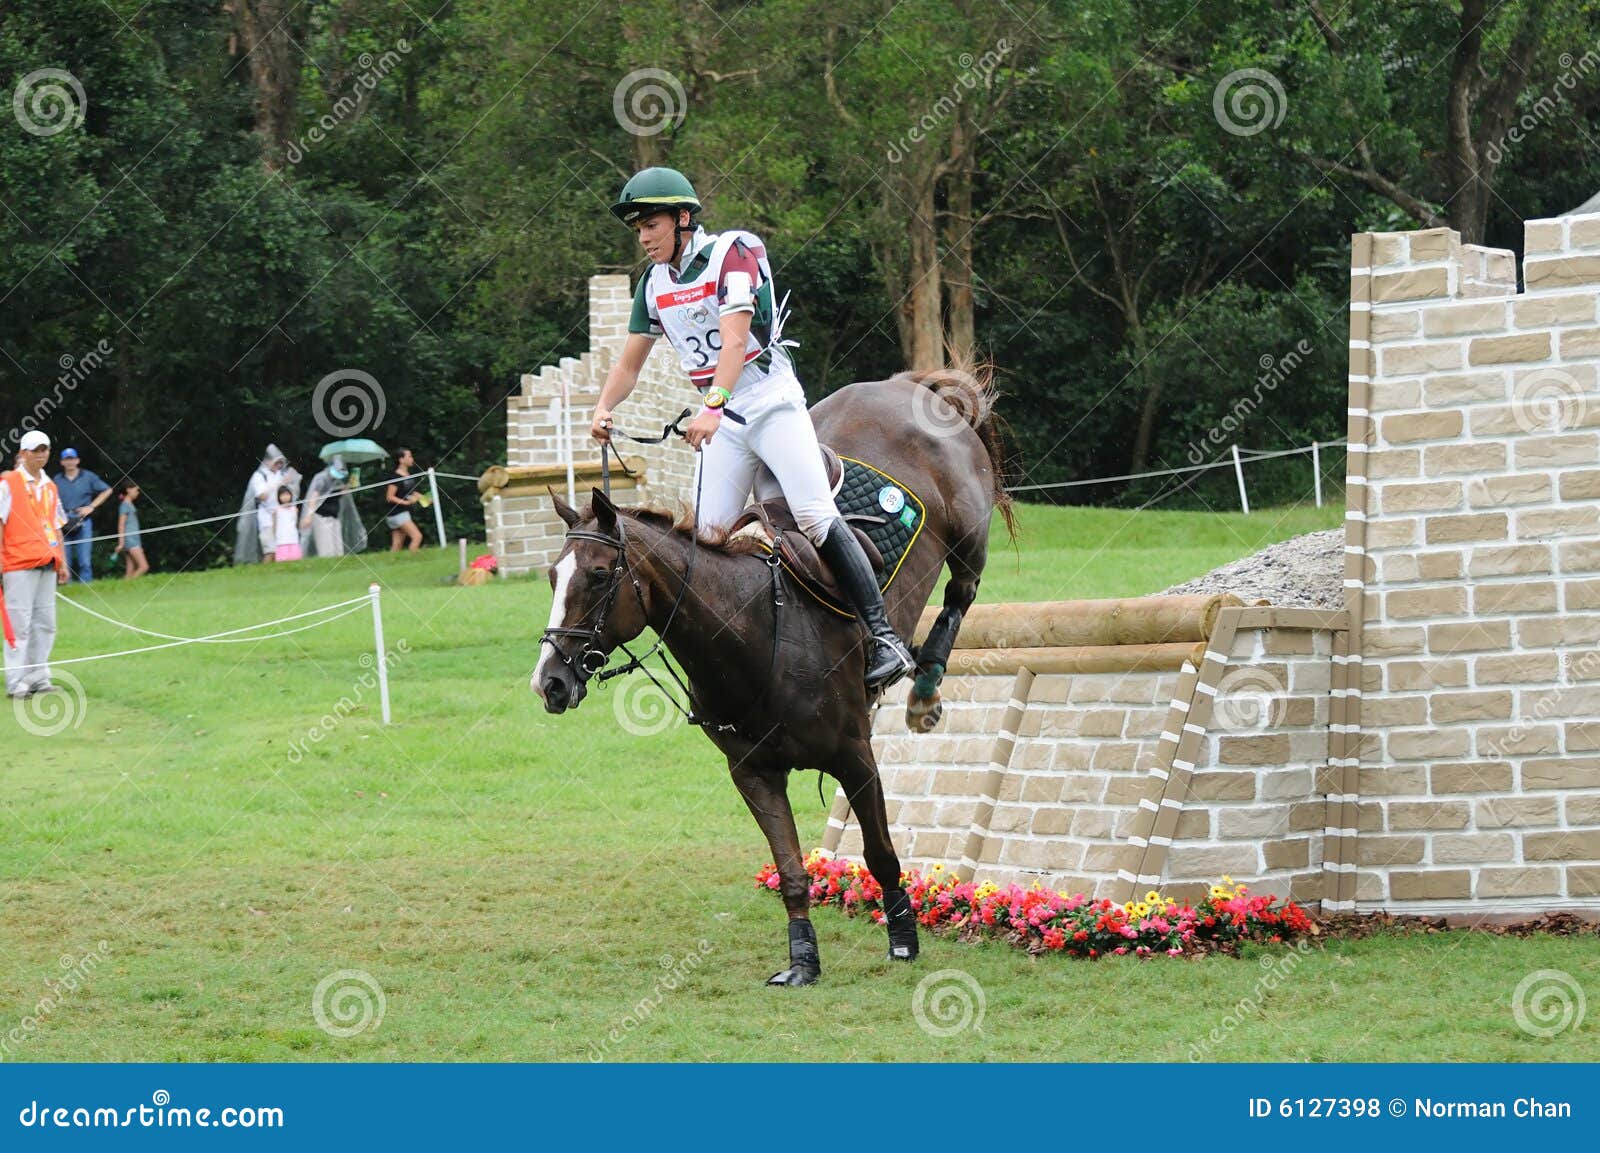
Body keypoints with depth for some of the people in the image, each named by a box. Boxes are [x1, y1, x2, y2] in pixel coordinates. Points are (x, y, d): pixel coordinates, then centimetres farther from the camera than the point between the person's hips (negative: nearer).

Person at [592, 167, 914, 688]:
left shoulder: (734, 251, -11)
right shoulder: (654, 283, 9)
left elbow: (734, 338, -24)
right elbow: (629, 363, 13)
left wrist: (713, 405, -37)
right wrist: (603, 409, -8)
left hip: (773, 404, -6)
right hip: (721, 422, 6)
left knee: (816, 519, -16)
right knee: (708, 537, -4)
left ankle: (883, 637, -13)